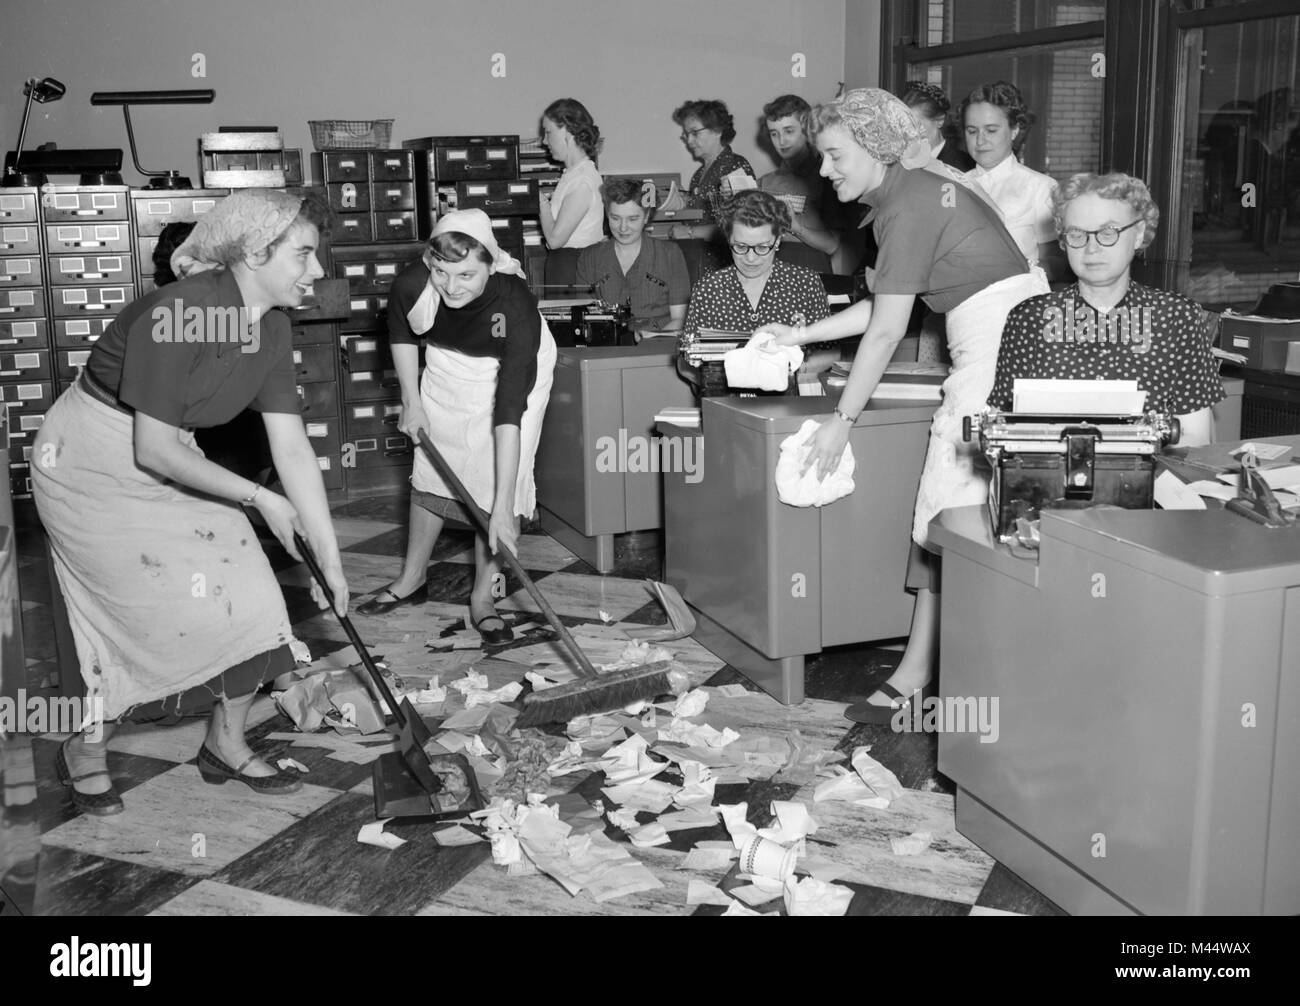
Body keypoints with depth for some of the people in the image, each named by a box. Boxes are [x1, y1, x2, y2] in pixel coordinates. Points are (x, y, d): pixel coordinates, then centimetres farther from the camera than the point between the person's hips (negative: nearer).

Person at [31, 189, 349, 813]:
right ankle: (84, 751, 17)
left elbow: (293, 449, -5)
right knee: (150, 612, -9)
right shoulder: (179, 312, -29)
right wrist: (260, 499, -21)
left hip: (168, 464, 7)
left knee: (247, 597, -1)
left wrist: (330, 559, -7)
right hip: (90, 464, -7)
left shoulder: (271, 330, -6)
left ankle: (226, 745, 19)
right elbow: (153, 448, -27)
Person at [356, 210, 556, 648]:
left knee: (497, 482, -13)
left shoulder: (515, 307, -42)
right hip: (447, 369, 4)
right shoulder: (412, 284, -31)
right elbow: (401, 333, -2)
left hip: (514, 373, -4)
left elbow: (508, 414, -44)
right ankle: (413, 579, 29)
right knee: (431, 471, 10)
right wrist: (411, 402, -2)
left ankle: (483, 596, 3)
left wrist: (502, 509, -46)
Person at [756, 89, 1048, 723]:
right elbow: (884, 306, 23)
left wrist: (843, 420, -10)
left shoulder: (907, 207, -12)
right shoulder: (916, 190, 19)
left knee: (952, 507, -7)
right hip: (1002, 339, 10)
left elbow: (886, 330, -14)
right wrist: (801, 335, 24)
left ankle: (916, 672, -2)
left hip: (1000, 343, -10)